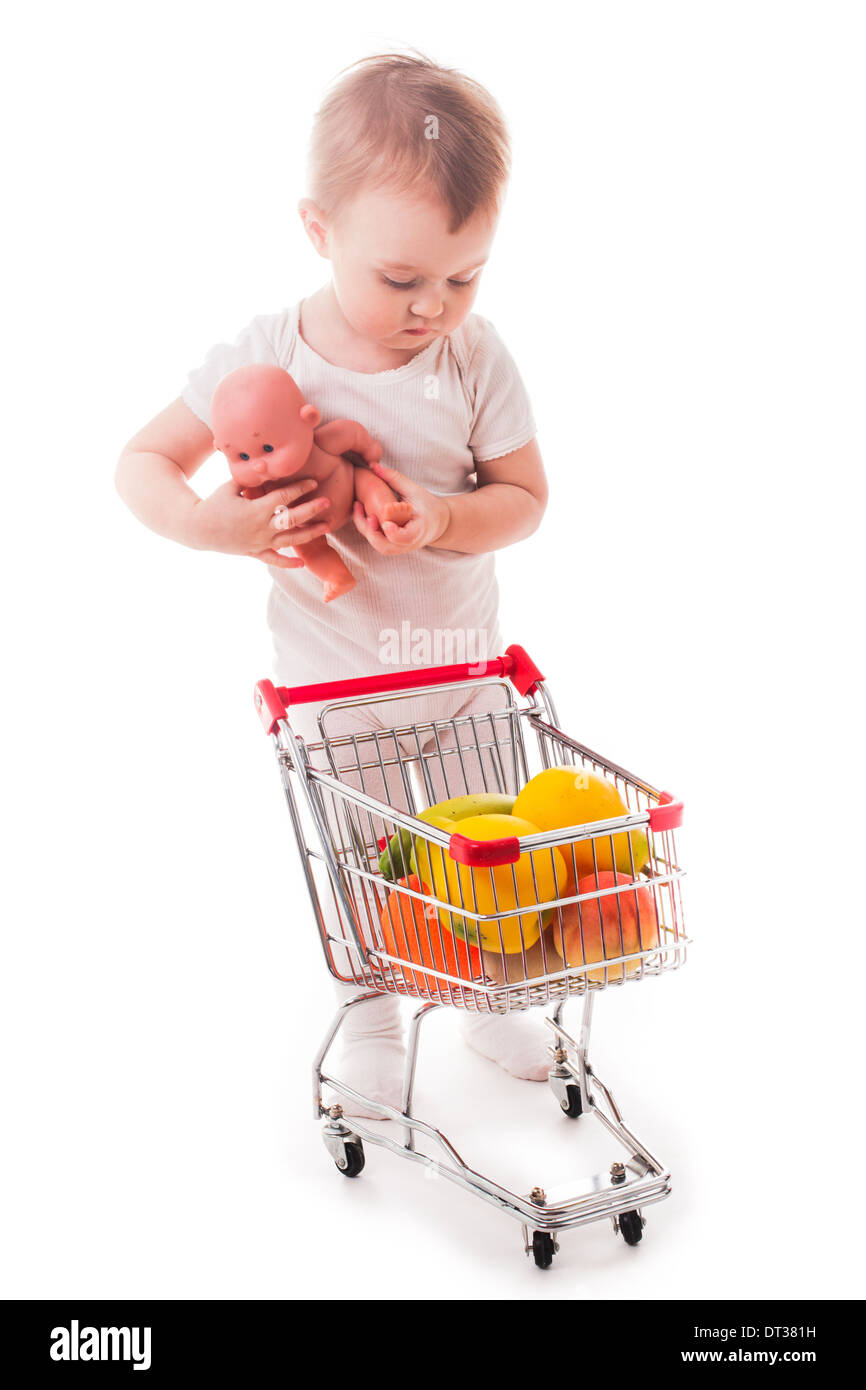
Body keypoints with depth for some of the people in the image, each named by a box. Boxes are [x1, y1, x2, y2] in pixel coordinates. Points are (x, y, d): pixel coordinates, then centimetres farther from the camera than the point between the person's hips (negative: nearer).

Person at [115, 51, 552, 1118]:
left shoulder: (476, 358, -13)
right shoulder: (267, 357, -16)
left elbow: (526, 497, -6)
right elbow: (141, 463, -8)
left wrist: (442, 518, -27)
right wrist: (217, 523, -28)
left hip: (462, 668, 2)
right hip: (331, 681, -1)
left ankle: (487, 1000, 43)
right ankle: (370, 1027, 38)